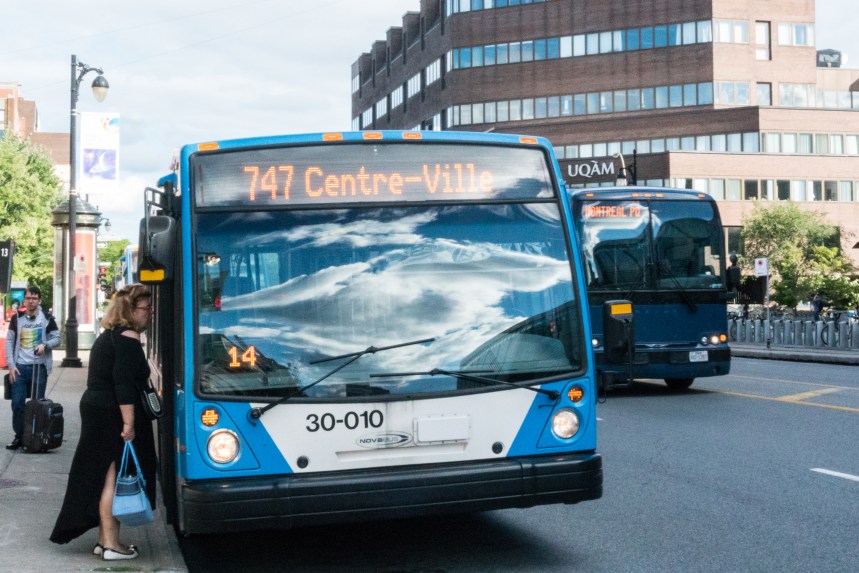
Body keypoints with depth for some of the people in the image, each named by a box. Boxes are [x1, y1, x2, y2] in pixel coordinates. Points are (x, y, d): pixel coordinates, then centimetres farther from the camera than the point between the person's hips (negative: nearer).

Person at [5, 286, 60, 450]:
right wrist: (11, 366, -3)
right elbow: (9, 342, 5)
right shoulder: (16, 318, 5)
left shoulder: (47, 318, 1)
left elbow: (56, 338, 5)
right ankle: (19, 437, 12)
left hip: (39, 367, -1)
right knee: (17, 403, 0)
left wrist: (45, 345, -17)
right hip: (20, 367, 1)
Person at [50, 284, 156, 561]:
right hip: (114, 416, -10)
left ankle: (105, 539, 19)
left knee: (105, 478, 13)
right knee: (114, 479, -5)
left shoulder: (107, 336, 17)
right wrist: (129, 423, -23)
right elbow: (124, 384, -22)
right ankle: (111, 544, -1)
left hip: (95, 410, 10)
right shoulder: (128, 338, -13)